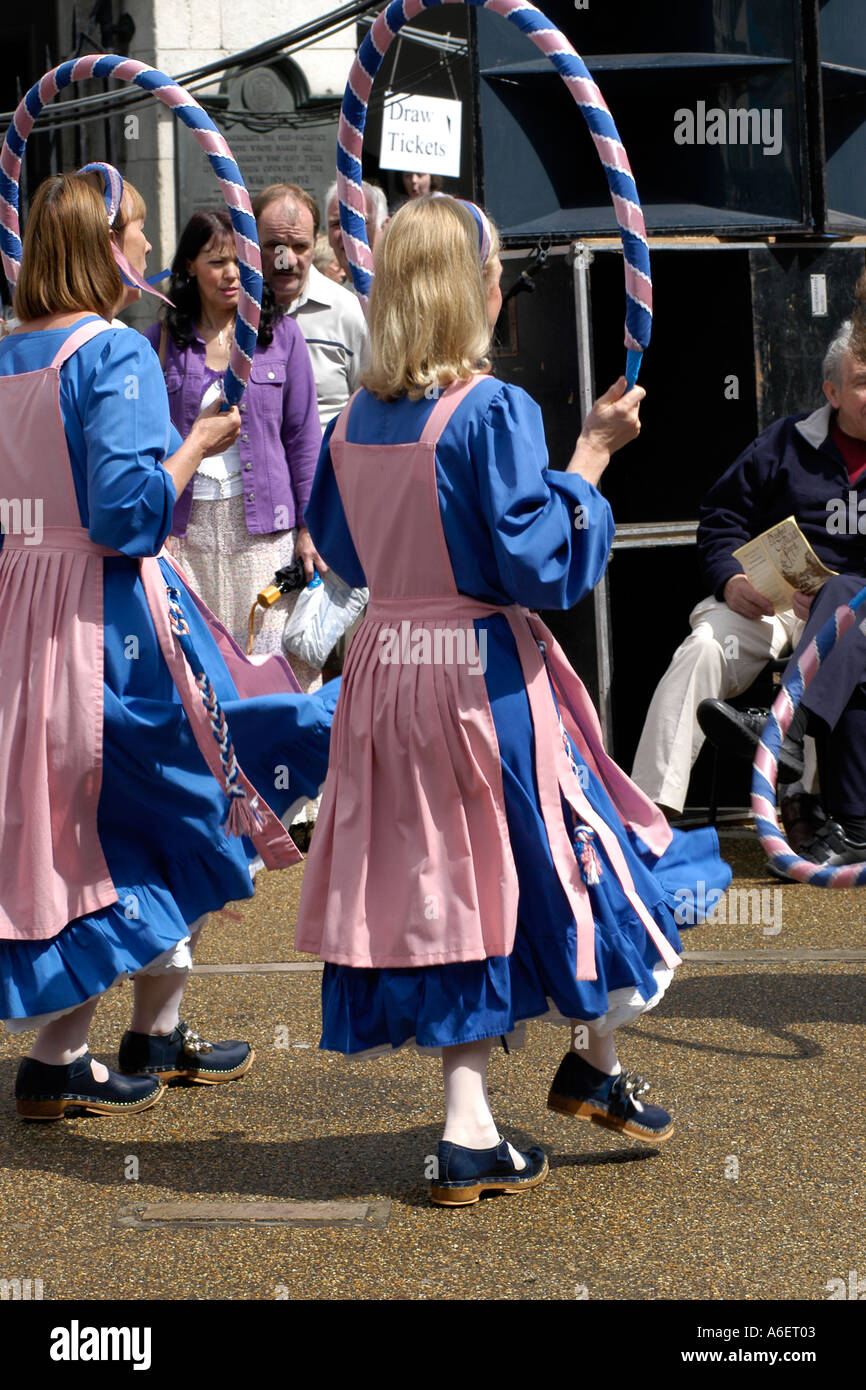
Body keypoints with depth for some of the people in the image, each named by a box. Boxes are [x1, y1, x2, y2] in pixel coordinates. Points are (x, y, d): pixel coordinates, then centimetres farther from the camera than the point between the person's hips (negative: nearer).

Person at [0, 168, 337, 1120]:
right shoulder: (116, 354, -15)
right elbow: (127, 512, -21)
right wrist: (201, 442, -8)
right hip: (110, 616, -8)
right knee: (147, 825, 4)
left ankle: (157, 1036, 25)